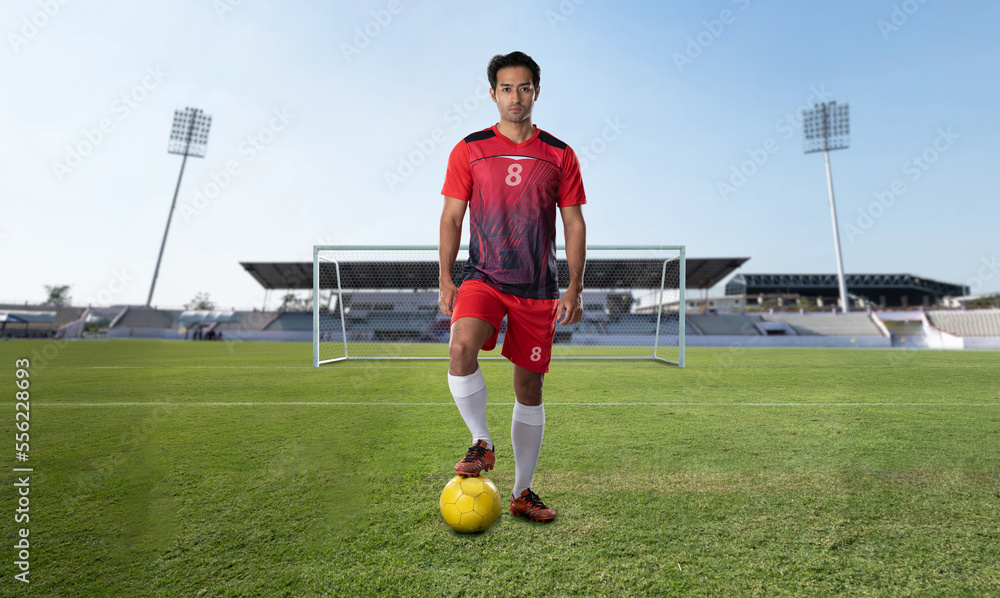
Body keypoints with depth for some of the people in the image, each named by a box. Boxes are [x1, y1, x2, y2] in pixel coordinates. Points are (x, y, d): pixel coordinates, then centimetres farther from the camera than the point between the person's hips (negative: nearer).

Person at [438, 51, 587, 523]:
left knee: (529, 385, 5)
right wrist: (446, 280, -5)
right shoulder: (469, 150, 6)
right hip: (483, 277, 0)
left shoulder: (559, 155, 8)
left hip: (539, 288, 1)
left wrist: (574, 287, -3)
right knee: (461, 348, -30)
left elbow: (574, 224, 7)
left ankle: (522, 493, 21)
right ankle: (481, 443, -3)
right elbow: (451, 218, 5)